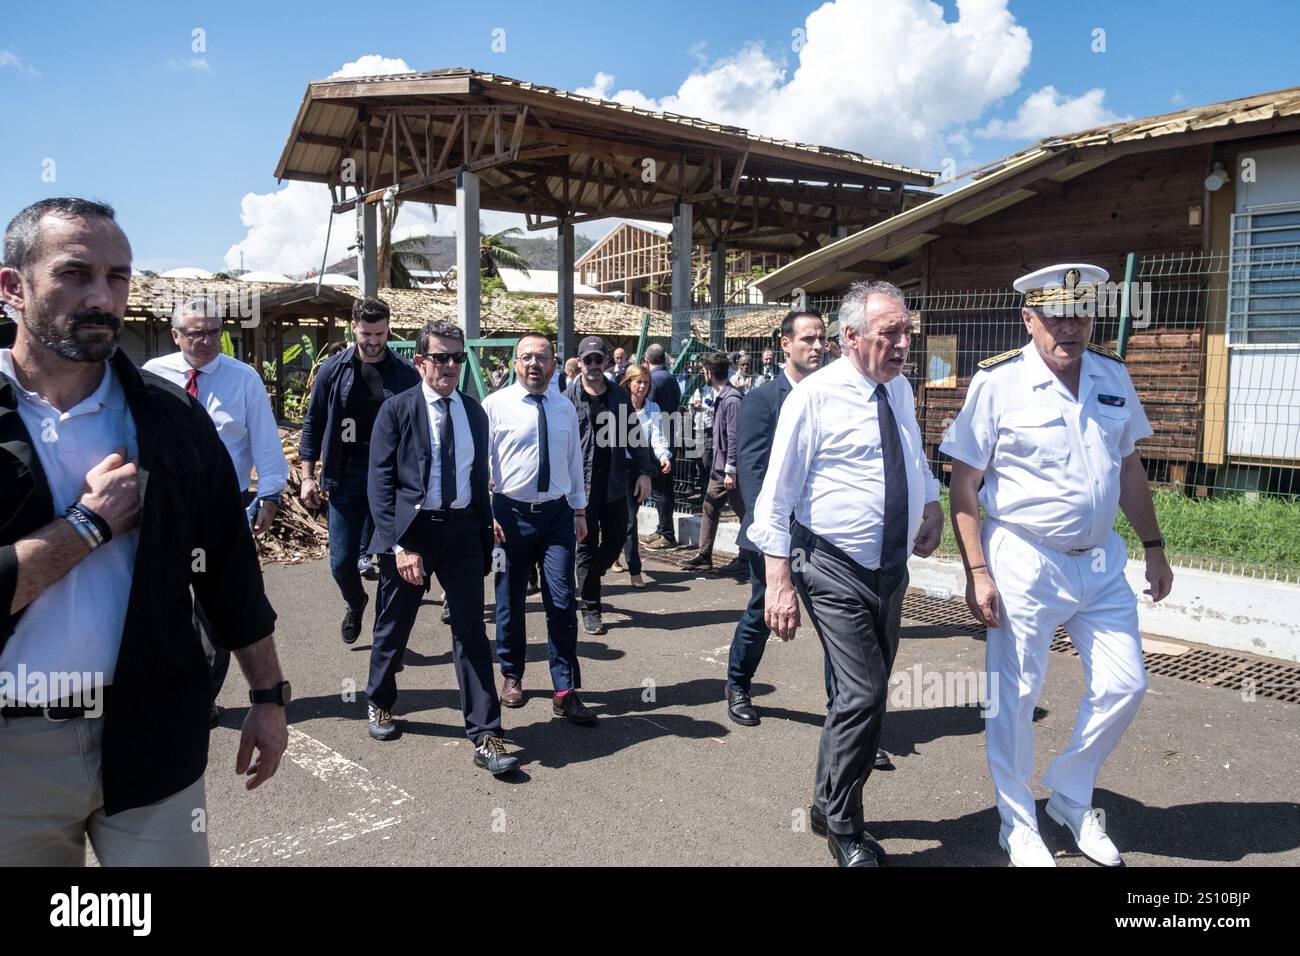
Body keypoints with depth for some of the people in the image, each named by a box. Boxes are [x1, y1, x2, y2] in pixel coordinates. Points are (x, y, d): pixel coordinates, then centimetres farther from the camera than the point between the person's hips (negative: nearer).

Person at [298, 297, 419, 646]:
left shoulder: (405, 374, -1)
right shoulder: (333, 370, 2)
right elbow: (313, 424, 8)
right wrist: (307, 476, 3)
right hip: (345, 478, 2)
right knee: (342, 561, 5)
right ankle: (355, 603, 37)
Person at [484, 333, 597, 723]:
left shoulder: (565, 408, 7)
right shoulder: (496, 405, -5)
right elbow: (479, 461, -4)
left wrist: (580, 510, 15)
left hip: (557, 514, 2)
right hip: (511, 513, -2)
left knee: (562, 602, -2)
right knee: (510, 600, 11)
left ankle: (565, 692, 5)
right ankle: (511, 675, 32)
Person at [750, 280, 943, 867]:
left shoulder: (900, 390, 7)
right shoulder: (815, 397, -13)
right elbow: (777, 494, -13)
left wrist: (932, 507, 9)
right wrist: (779, 582, -18)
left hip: (892, 567, 7)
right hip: (835, 570, -7)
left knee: (864, 696, 15)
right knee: (864, 694, -12)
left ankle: (831, 804, 36)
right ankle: (843, 826, 11)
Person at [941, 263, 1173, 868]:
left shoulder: (1113, 377, 5)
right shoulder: (997, 383, -12)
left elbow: (1129, 467, 15)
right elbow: (964, 484, -11)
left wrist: (1153, 545, 14)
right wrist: (977, 572, -16)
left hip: (1101, 562, 5)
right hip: (1023, 563, -5)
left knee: (1123, 686, 10)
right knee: (1015, 700, 5)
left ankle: (1071, 800, 33)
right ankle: (1018, 825, 27)